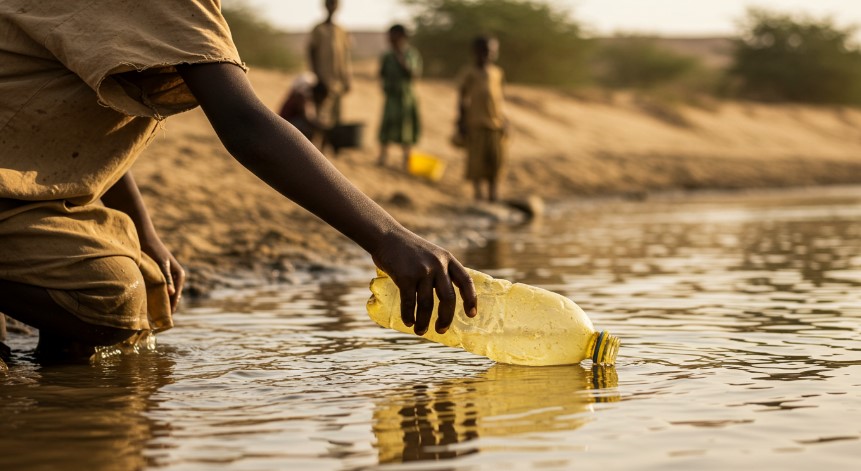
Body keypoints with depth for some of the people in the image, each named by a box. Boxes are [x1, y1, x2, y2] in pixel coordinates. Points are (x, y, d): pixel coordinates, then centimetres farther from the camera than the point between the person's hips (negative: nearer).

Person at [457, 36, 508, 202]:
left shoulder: (497, 73, 11)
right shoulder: (470, 74, 0)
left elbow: (500, 98, 16)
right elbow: (463, 99, 3)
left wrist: (504, 120, 12)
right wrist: (461, 122, -1)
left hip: (496, 124, 3)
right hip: (475, 124, -3)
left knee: (497, 158, 2)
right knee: (477, 158, -4)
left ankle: (494, 192, 12)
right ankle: (479, 193, 4)